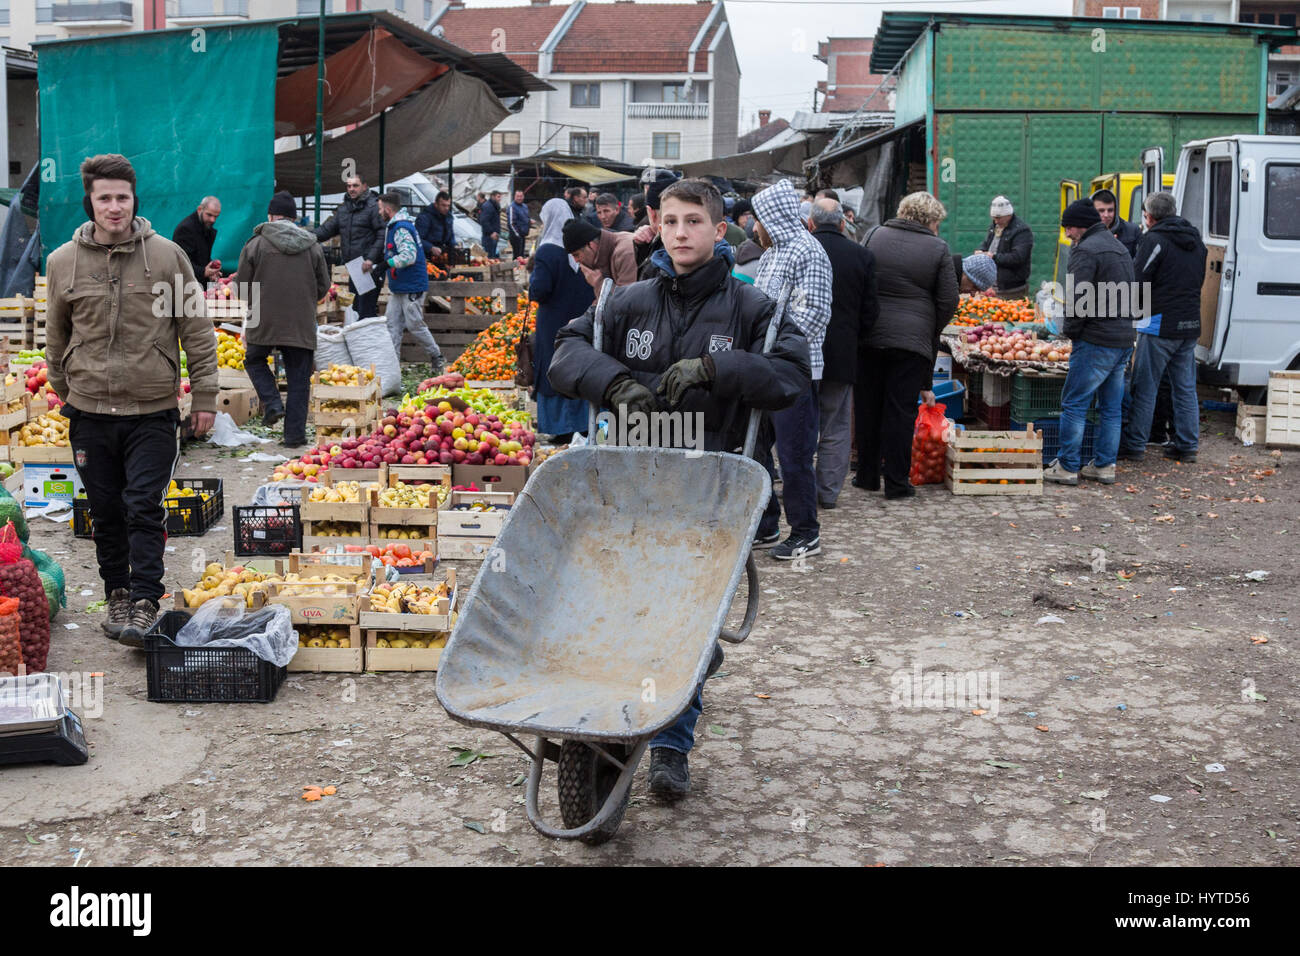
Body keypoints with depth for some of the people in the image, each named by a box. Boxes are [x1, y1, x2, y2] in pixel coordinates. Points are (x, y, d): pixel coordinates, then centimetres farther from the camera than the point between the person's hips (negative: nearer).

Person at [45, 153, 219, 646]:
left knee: (144, 507, -7)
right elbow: (57, 338, 15)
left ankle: (145, 603, -2)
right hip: (90, 411, 3)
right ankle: (117, 593, 26)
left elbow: (197, 331, 2)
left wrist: (204, 397, 0)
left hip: (153, 411, -2)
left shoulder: (167, 255, -2)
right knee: (106, 511, 11)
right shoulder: (62, 262, 3)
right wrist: (65, 393, 19)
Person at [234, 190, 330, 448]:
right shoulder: (312, 246, 5)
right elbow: (323, 287, 10)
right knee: (299, 379, 7)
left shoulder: (256, 245, -3)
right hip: (302, 326, 2)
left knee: (254, 361, 23)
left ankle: (272, 404, 4)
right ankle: (295, 434, 6)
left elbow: (241, 288, -1)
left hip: (264, 323, -1)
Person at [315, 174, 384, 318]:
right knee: (355, 307, 15)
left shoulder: (374, 206, -7)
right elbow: (328, 229, 17)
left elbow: (382, 235, -13)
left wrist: (371, 259, -21)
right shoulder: (343, 208, 16)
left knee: (366, 311, -11)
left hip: (370, 267, -8)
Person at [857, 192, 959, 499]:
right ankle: (896, 483, 5)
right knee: (901, 410, 2)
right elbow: (948, 301, -1)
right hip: (912, 339, -2)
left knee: (867, 407, 12)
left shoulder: (875, 235, 7)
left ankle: (867, 476, 20)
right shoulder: (938, 248, 0)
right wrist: (930, 333, 14)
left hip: (868, 335, 3)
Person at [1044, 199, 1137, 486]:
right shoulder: (1119, 247, 19)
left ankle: (1067, 467, 0)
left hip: (1096, 341, -9)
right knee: (1112, 407, 12)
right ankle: (1104, 466, 16)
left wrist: (1071, 331, -4)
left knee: (1074, 404, -3)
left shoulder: (1086, 251, -11)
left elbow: (1078, 298, -18)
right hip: (1124, 340, 9)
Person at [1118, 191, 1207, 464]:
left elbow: (1137, 280, -12)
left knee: (1145, 388, 0)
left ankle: (1134, 446, 4)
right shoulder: (1194, 239, 14)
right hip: (1191, 324, 7)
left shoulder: (1154, 240, -12)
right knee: (1186, 388, 12)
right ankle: (1187, 445, 16)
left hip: (1160, 325, -7)